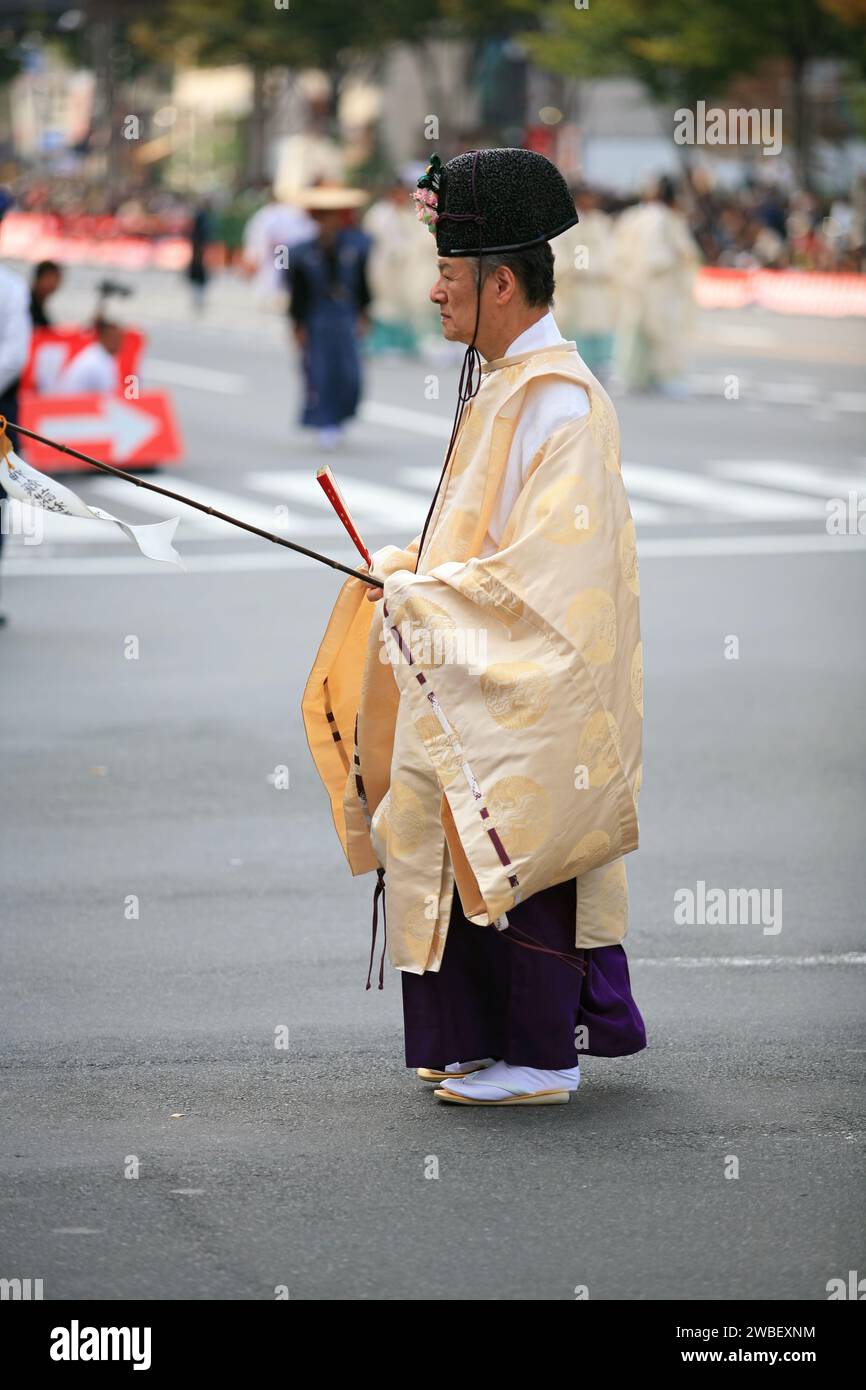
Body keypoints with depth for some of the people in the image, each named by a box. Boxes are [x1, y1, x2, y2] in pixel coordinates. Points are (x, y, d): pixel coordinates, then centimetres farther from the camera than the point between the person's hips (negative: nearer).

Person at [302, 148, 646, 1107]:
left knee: (520, 862, -2)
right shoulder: (504, 385, 13)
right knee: (497, 861, 13)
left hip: (533, 687, -10)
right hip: (485, 678, 10)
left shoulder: (557, 399, -19)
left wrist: (424, 589, -17)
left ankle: (540, 1061, 6)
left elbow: (549, 559, -24)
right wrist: (413, 564, 9)